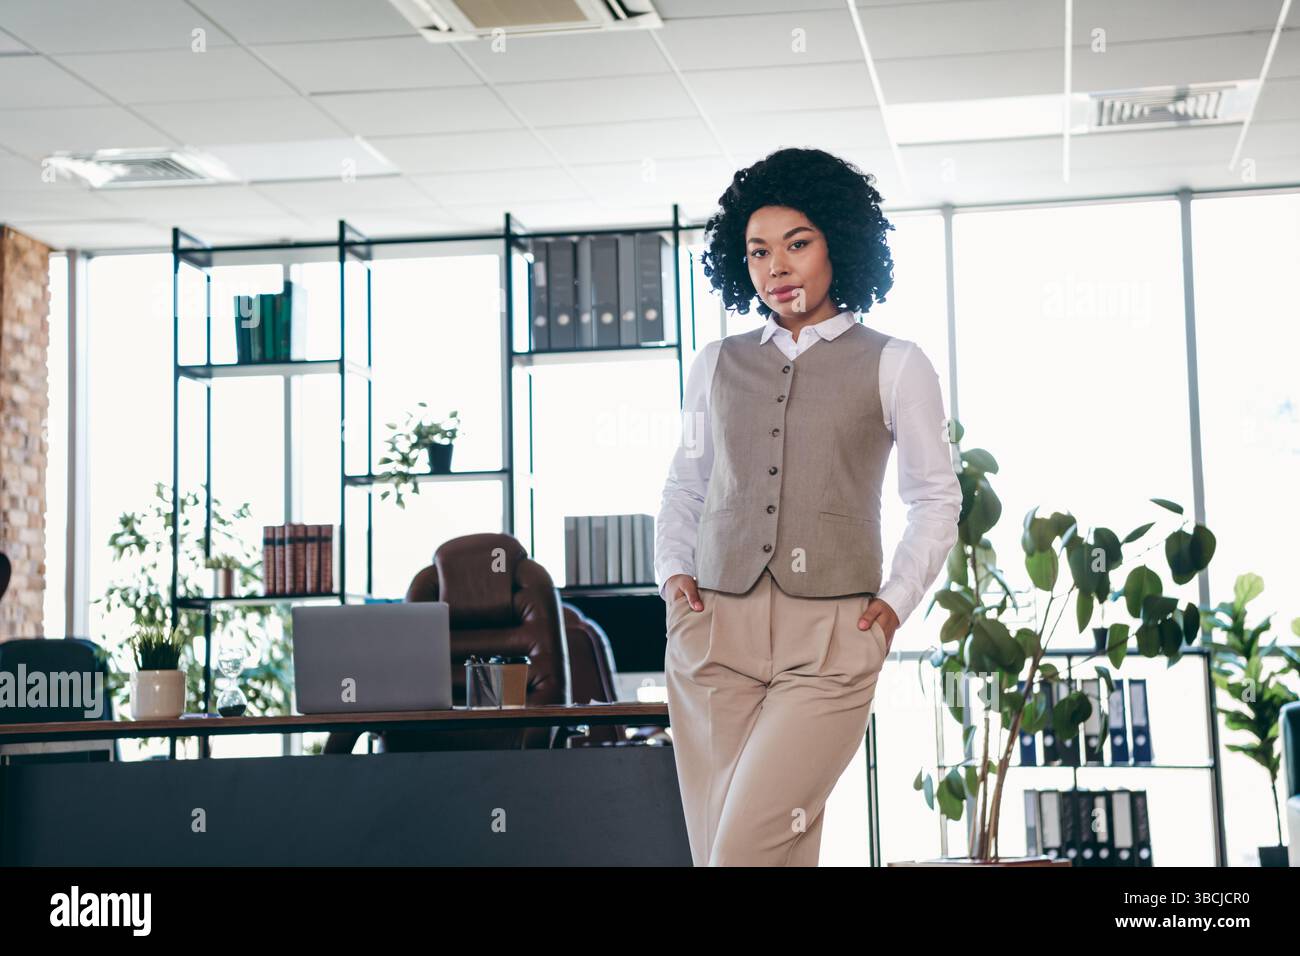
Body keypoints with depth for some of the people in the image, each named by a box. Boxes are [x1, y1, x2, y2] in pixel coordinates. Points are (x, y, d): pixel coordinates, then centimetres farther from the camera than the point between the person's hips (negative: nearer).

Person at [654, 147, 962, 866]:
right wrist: (672, 570, 6)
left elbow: (935, 497, 12)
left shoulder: (894, 367, 9)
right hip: (712, 629, 3)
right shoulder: (717, 365, 17)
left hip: (831, 640, -3)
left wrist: (897, 600, 0)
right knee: (716, 848, 0)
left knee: (749, 846, -18)